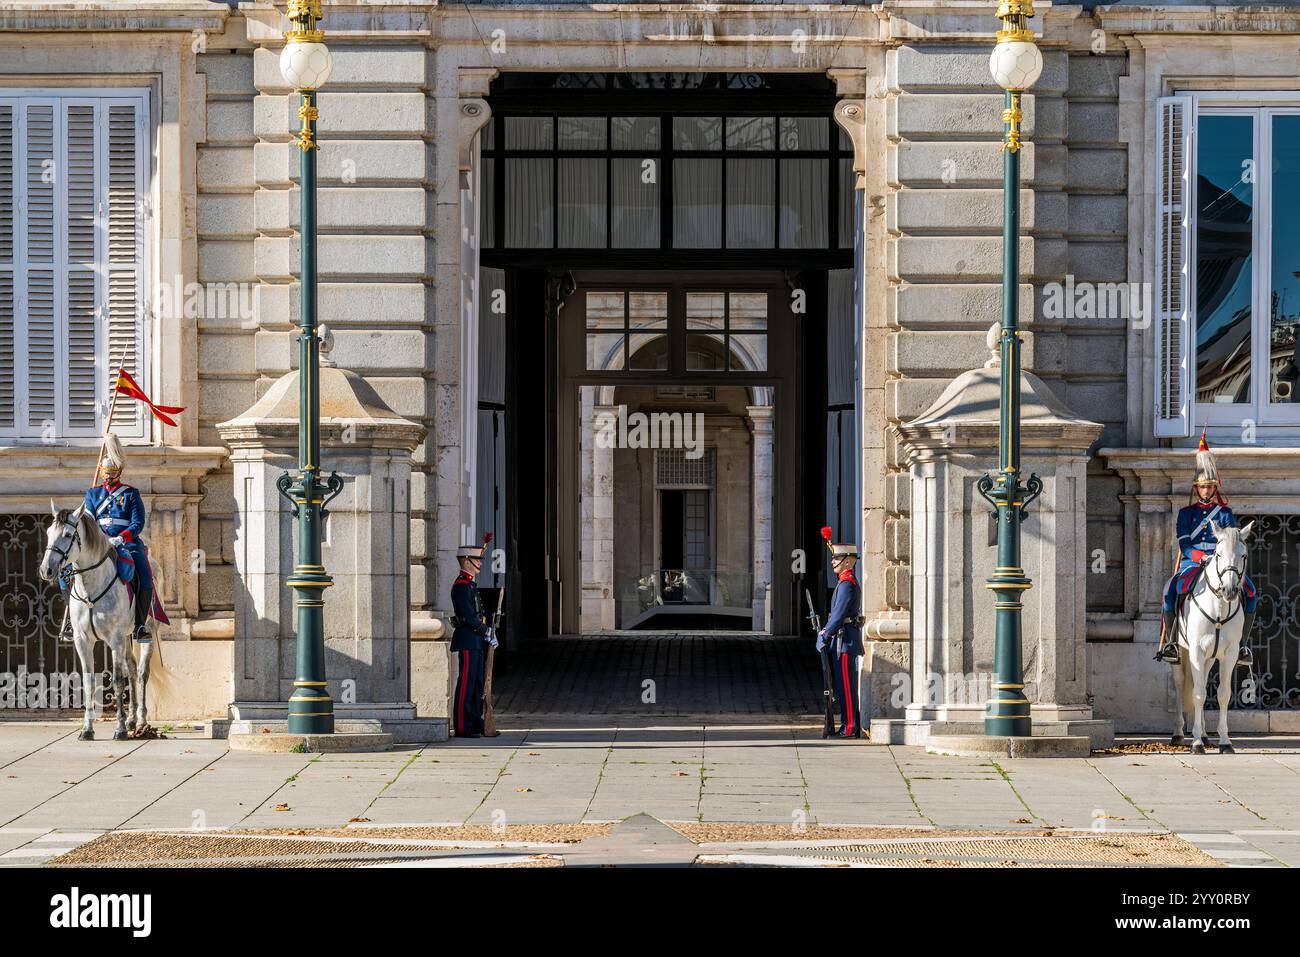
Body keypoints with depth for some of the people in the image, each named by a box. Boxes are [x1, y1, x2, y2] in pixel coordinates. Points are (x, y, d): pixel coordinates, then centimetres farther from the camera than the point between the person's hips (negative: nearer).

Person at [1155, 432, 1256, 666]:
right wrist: (1201, 557, -19)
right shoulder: (1186, 513, 12)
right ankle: (1169, 641, -24)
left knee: (1249, 591, -26)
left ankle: (1242, 644, -19)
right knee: (1171, 590, -32)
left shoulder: (1225, 513, 13)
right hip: (1191, 564, -1)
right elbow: (1184, 544, 0)